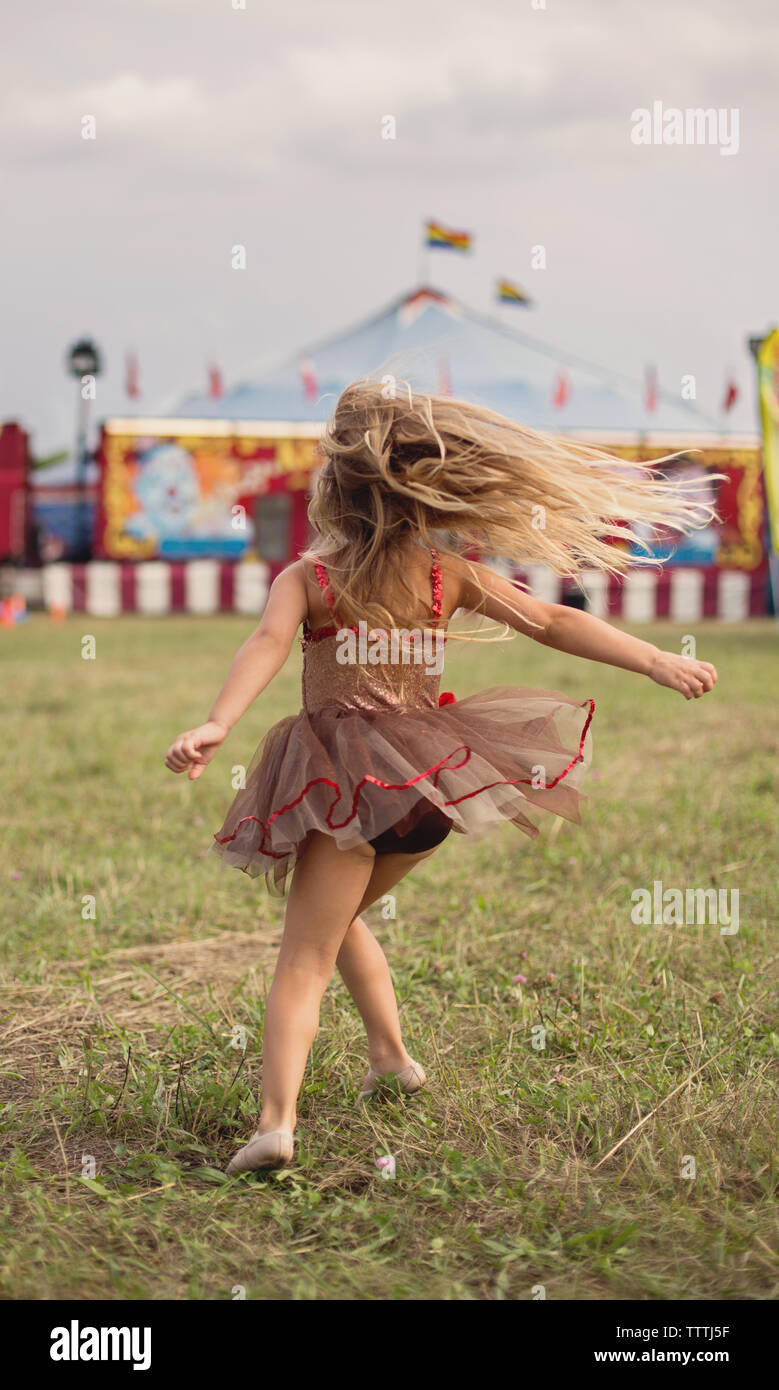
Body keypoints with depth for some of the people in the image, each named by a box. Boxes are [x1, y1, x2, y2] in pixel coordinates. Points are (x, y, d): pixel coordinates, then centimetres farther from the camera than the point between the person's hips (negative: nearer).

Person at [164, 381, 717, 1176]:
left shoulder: (305, 579, -5)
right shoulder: (448, 574, 3)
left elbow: (268, 644, -24)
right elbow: (551, 622, 0)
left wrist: (216, 725, -38)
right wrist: (657, 662, 1)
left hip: (347, 778, -4)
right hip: (432, 774, 4)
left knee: (304, 957, -4)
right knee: (338, 916, 29)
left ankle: (277, 1119, -19)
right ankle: (390, 1054, 29)